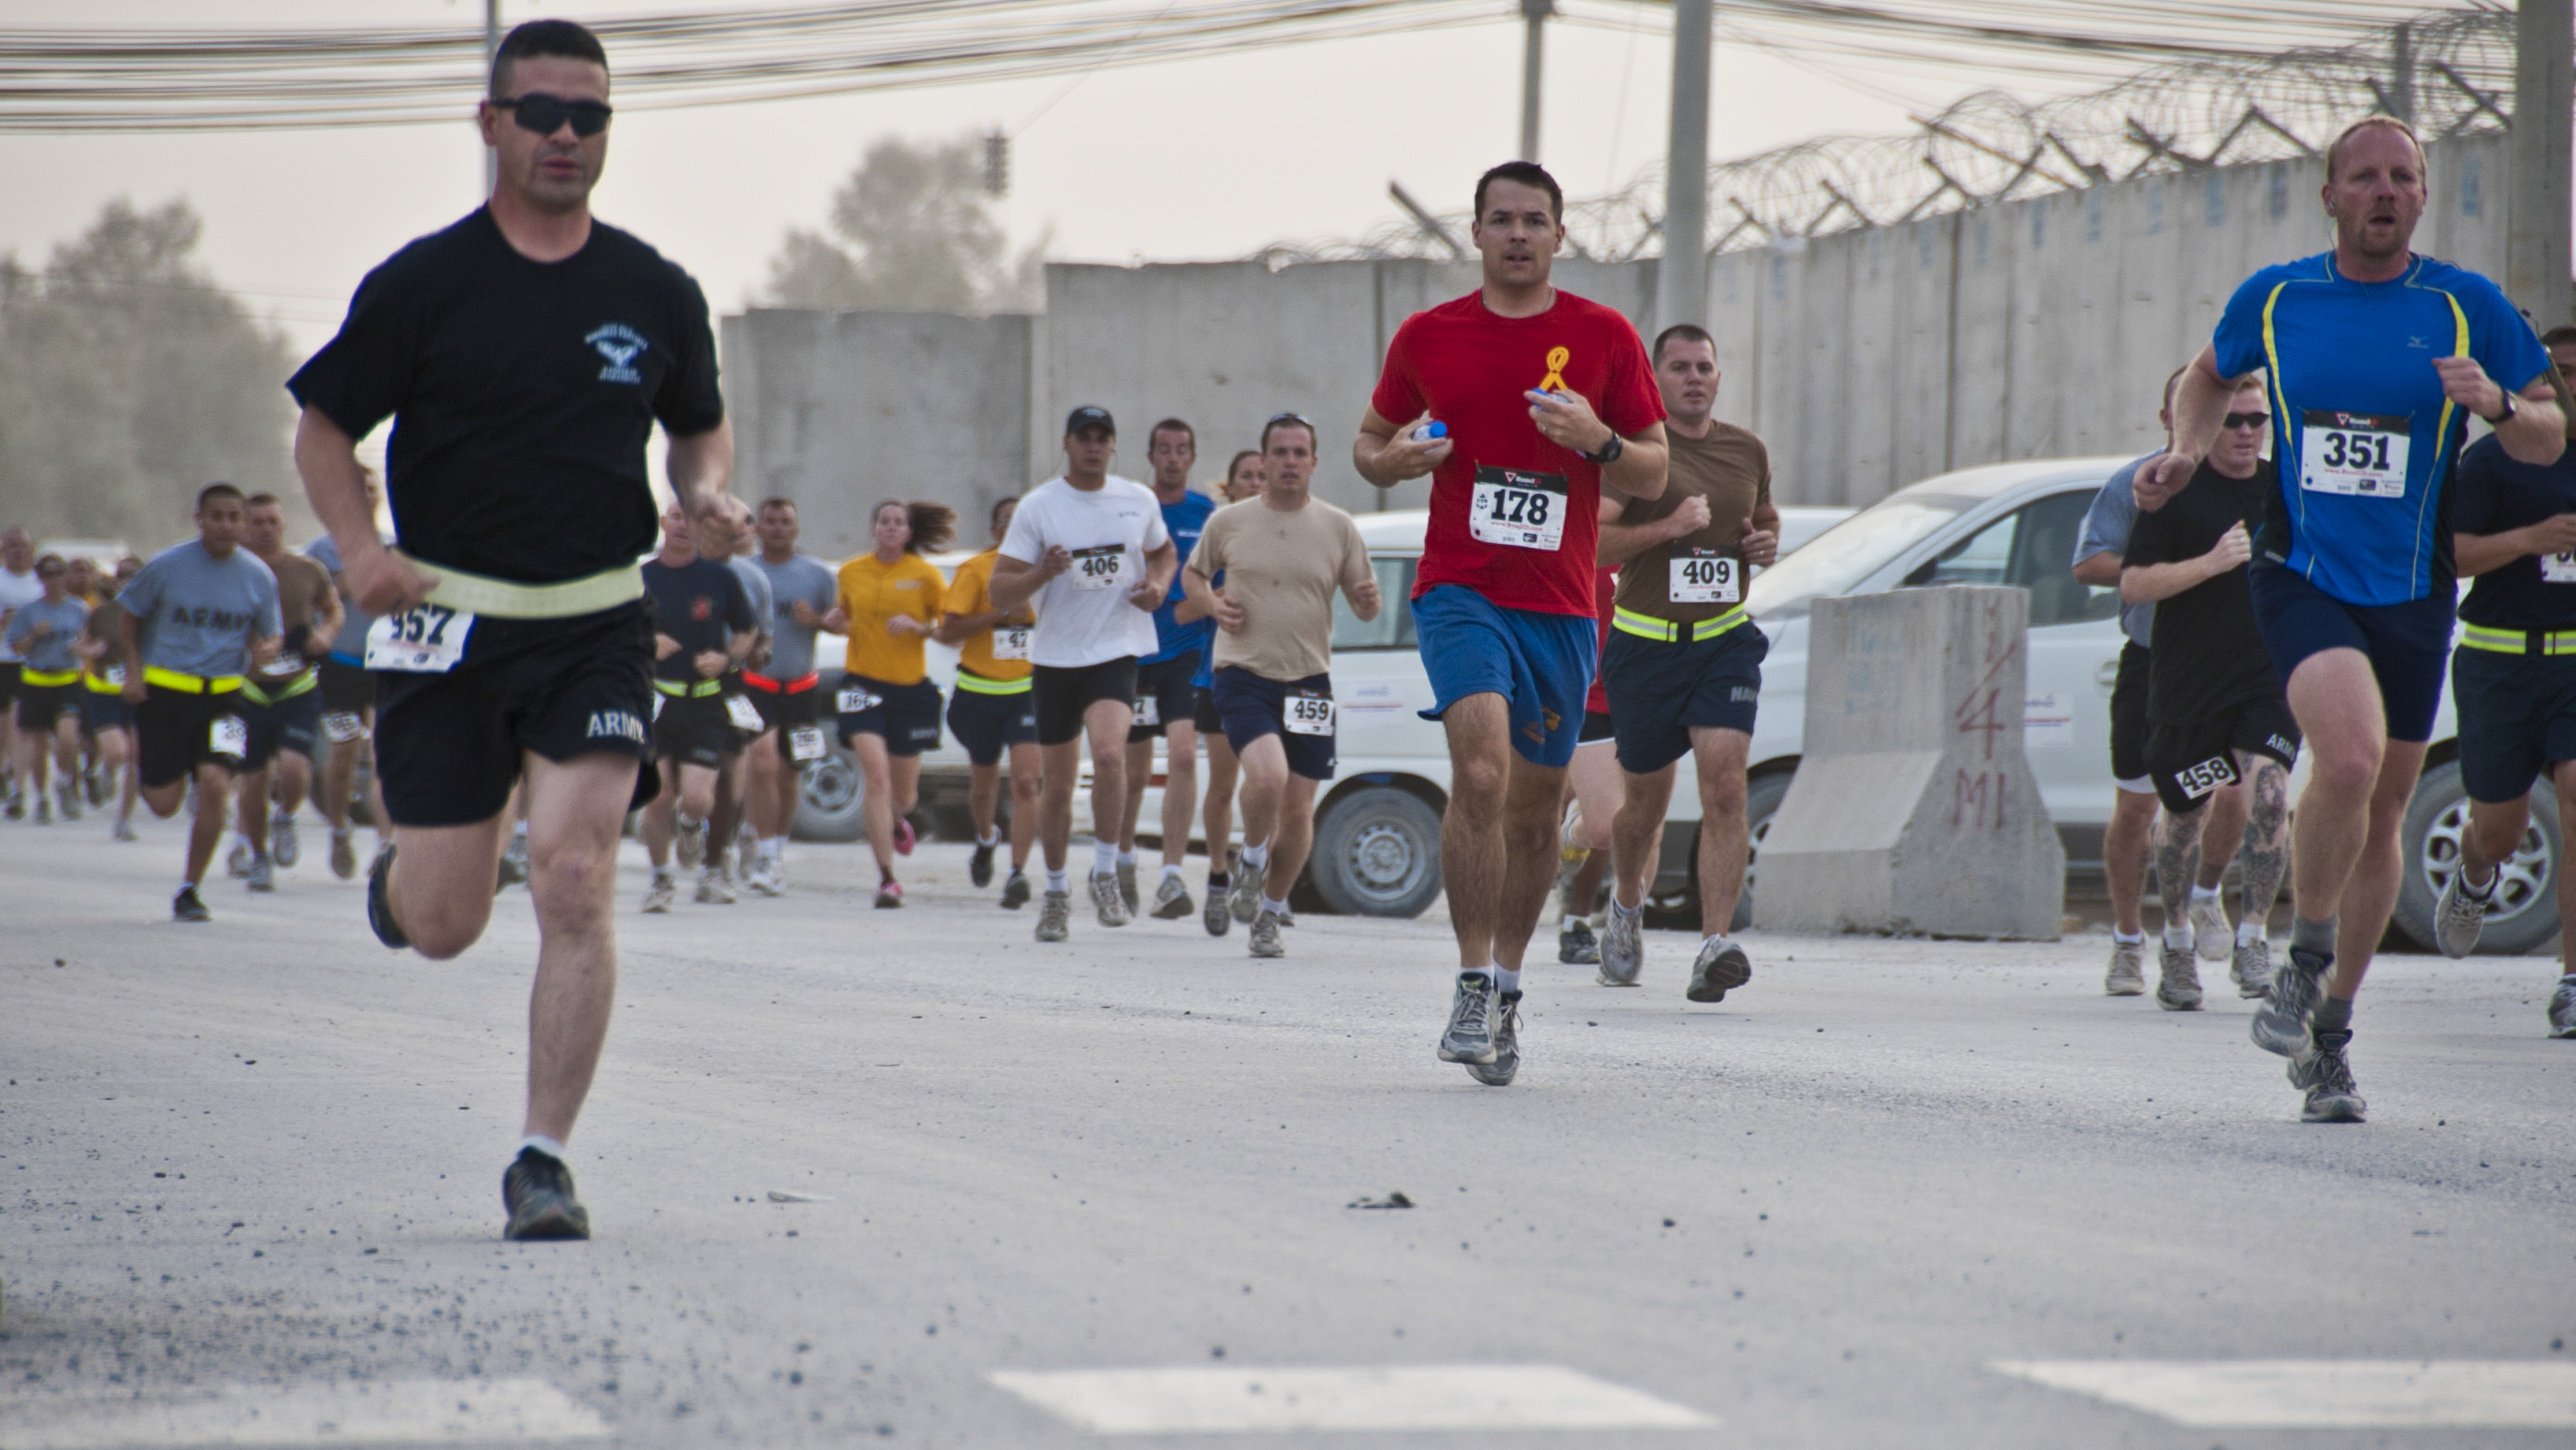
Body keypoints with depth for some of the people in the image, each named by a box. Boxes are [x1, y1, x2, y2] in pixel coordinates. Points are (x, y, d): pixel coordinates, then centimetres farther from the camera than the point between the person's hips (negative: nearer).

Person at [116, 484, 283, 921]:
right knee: (164, 804, -1)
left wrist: (266, 649, -14)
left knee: (214, 784, -19)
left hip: (223, 698, 1)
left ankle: (189, 889, -2)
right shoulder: (166, 566, -5)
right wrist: (135, 668, -5)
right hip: (165, 691, -1)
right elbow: (129, 617, 8)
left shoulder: (259, 577, -1)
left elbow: (271, 635, 10)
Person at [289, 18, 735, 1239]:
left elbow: (701, 428, 21)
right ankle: (398, 865, 39)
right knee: (442, 927, 0)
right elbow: (323, 431, 5)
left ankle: (542, 1159, -10)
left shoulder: (656, 295, 5)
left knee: (576, 876, -17)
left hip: (598, 626, 1)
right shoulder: (422, 286, -2)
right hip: (446, 624, -1)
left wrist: (707, 489, -2)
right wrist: (360, 547, -12)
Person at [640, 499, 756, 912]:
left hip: (705, 704, -1)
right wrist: (644, 646, -11)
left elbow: (746, 633, 12)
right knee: (658, 797, -3)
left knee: (696, 797, -12)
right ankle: (661, 877, 20)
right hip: (654, 701, 1)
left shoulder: (721, 578, 2)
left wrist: (726, 659, -8)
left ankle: (690, 827, 26)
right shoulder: (640, 579, 4)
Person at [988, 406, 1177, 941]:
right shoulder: (1037, 507, -3)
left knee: (1109, 754, -25)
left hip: (1117, 650, 0)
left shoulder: (1139, 500, 5)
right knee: (1056, 783, 8)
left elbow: (1163, 553, 24)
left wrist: (1158, 585, 2)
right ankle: (1056, 889, 27)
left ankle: (1105, 875, -11)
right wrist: (1043, 573, -23)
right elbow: (998, 592, -4)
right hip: (1055, 656, 0)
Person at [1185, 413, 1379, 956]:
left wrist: (1368, 599, -14)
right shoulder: (1228, 522, 4)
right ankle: (1253, 856, 6)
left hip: (1308, 681, 2)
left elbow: (1364, 606, 10)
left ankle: (1269, 915, 21)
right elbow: (1193, 573, 20)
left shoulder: (1339, 528, 5)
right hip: (1243, 673, -2)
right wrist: (1211, 603, -1)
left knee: (1298, 811, 2)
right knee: (1267, 774, -26)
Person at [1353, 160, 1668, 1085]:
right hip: (1461, 590, -2)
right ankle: (1475, 987, -18)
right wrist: (1395, 458, -6)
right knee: (1481, 771, -23)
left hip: (1561, 602, 2)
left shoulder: (1604, 338, 4)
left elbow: (1654, 477, 8)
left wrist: (1598, 441, -13)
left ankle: (1506, 986, 28)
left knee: (1536, 808, 10)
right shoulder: (1428, 337, 5)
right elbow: (1370, 442, 17)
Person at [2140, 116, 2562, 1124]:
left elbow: (2548, 440, 4)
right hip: (2301, 576, -2)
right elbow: (2211, 376, 22)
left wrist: (2497, 405, -18)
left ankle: (2329, 1034, 25)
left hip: (2413, 590, 2)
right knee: (2351, 756, -27)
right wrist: (2188, 450, 3)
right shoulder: (2273, 299, 2)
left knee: (2384, 811, 9)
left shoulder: (2468, 307, -1)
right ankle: (2305, 964, -4)